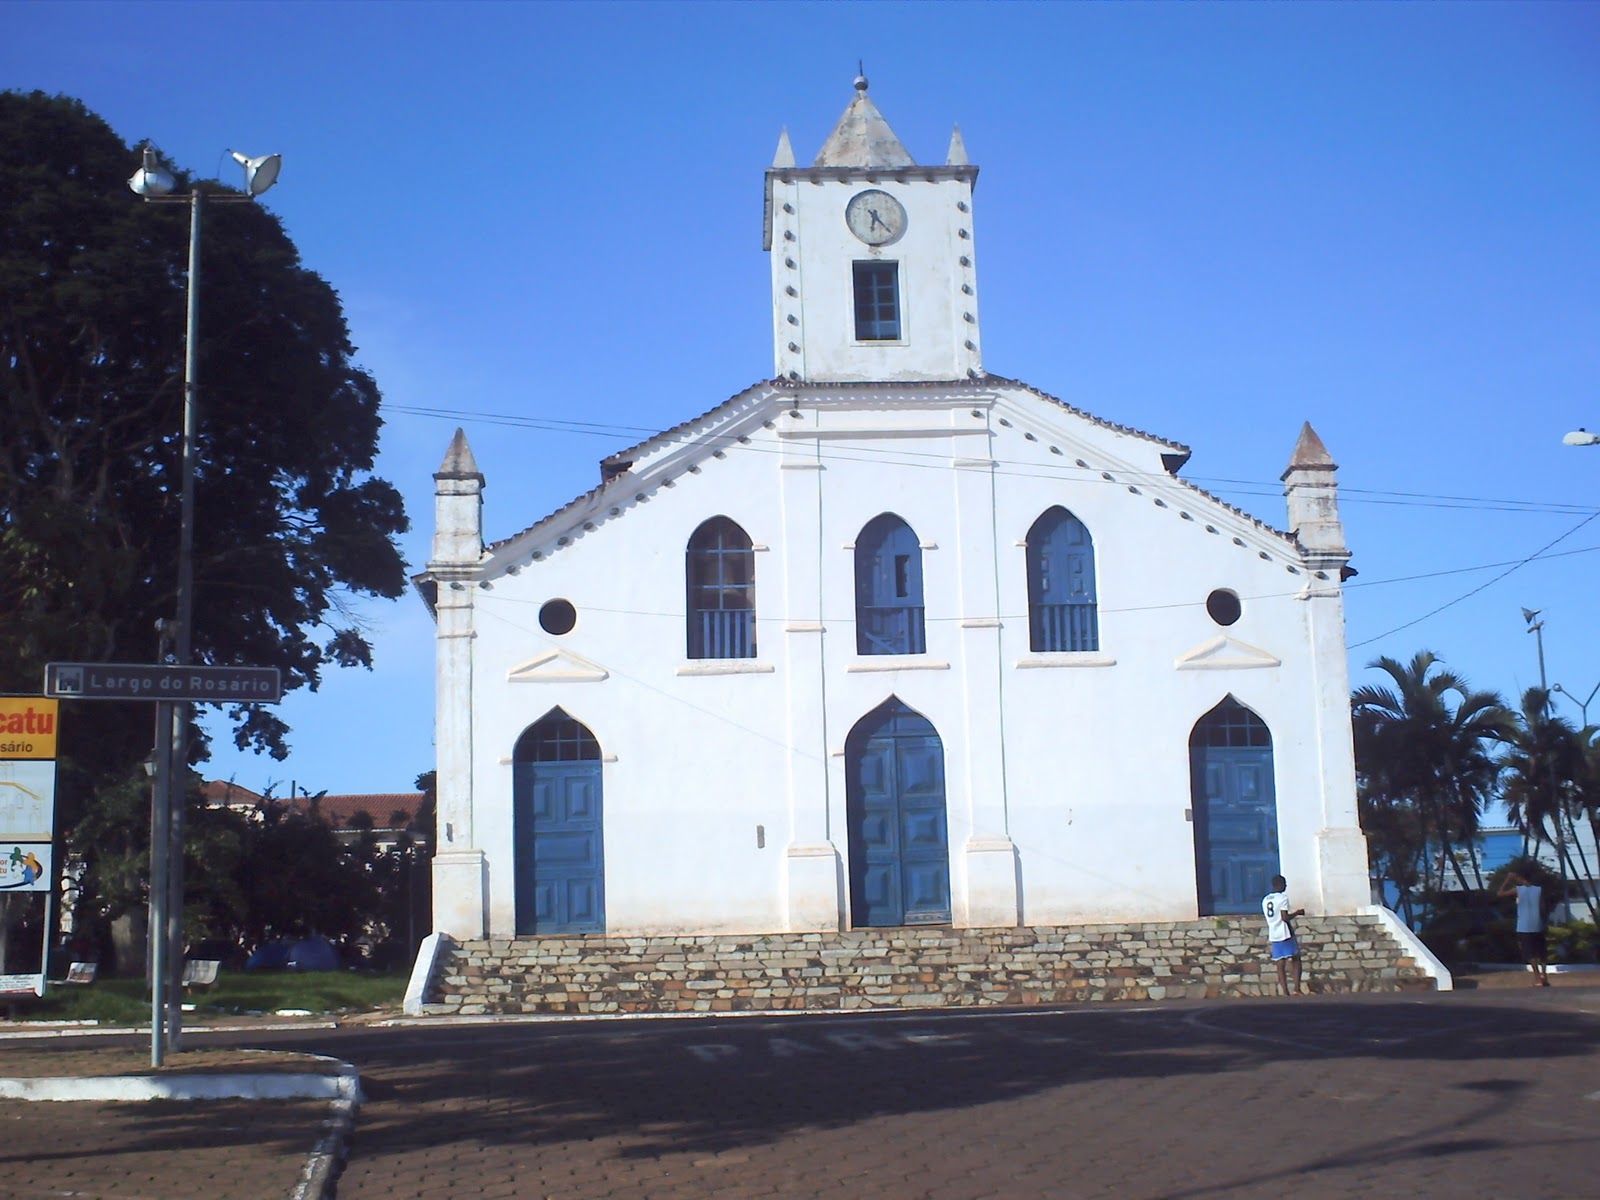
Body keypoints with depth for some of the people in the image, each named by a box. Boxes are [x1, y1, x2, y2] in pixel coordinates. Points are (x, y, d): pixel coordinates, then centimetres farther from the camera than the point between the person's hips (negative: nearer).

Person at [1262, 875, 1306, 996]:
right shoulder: (1283, 897, -11)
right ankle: (1296, 989, -3)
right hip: (1285, 935, -6)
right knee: (1296, 959, 6)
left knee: (1281, 964, 5)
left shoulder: (1265, 900, 12)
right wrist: (1297, 912, -3)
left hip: (1274, 936, 6)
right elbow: (1285, 917, -18)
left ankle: (1286, 992, 1)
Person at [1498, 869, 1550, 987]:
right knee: (1540, 952, 17)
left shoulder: (1518, 890, -8)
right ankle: (1544, 976, 17)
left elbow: (1501, 893, 1)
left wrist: (1508, 879, 3)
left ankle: (1538, 979, -6)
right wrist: (1543, 923, 11)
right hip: (1538, 926, 3)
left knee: (1531, 954, 0)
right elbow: (1543, 908, 1)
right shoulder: (1539, 890, 0)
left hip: (1524, 927, -3)